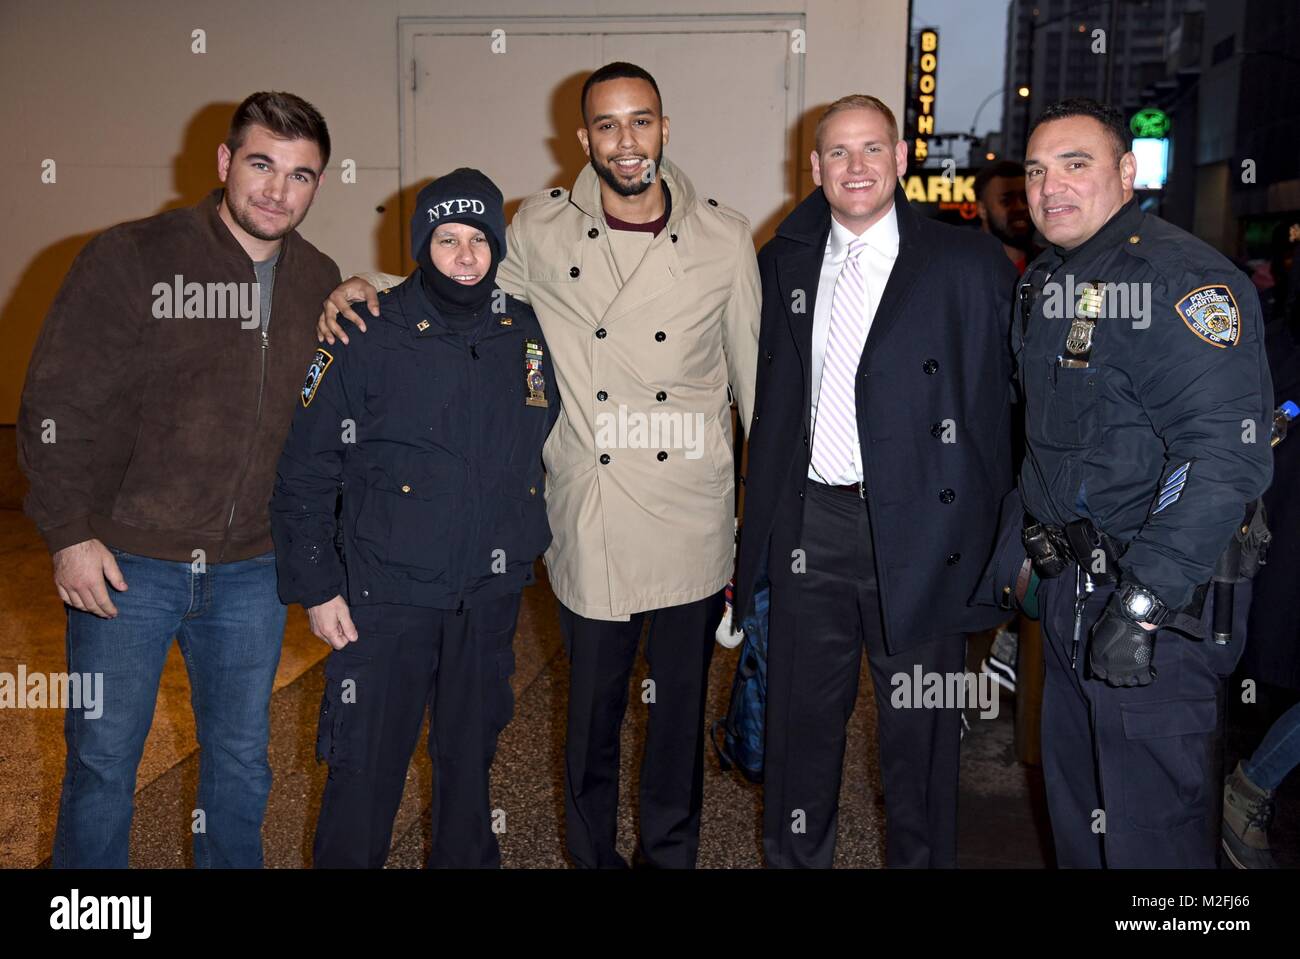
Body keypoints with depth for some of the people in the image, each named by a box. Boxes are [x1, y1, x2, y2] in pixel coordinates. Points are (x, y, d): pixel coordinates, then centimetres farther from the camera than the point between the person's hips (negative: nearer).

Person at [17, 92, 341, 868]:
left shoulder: (322, 284, 4)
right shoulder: (130, 259, -8)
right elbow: (57, 403, -7)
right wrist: (70, 533, -11)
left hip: (252, 571, 3)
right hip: (125, 564, -2)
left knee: (242, 759, 16)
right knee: (103, 760, 11)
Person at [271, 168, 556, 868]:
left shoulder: (523, 332, 3)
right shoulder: (369, 337, -8)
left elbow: (544, 449, 14)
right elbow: (305, 472, -6)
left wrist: (528, 545, 11)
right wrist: (315, 587, -8)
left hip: (490, 595, 4)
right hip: (386, 595, -3)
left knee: (470, 757, 18)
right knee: (366, 767, 4)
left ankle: (467, 859, 38)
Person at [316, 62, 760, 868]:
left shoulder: (725, 237, 1)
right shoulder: (542, 231, 0)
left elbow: (754, 380, 6)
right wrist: (368, 287, -1)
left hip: (693, 525, 1)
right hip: (591, 525, 0)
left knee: (681, 707, 15)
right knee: (593, 708, 12)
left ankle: (670, 854, 38)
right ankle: (593, 855, 36)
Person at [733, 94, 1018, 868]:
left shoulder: (969, 265, -4)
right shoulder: (784, 262, 9)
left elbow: (999, 406, -5)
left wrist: (992, 535, -10)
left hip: (917, 535, -3)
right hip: (810, 526, 4)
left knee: (919, 733, 11)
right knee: (802, 718, 17)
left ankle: (920, 856, 33)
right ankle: (795, 854, 37)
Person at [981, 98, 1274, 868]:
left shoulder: (1185, 280, -17)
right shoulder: (1046, 280, 11)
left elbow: (1229, 456, -25)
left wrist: (1140, 601, -27)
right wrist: (1017, 550, 18)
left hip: (1161, 606, -8)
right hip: (1070, 589, 9)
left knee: (1152, 829, 3)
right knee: (1076, 806, 21)